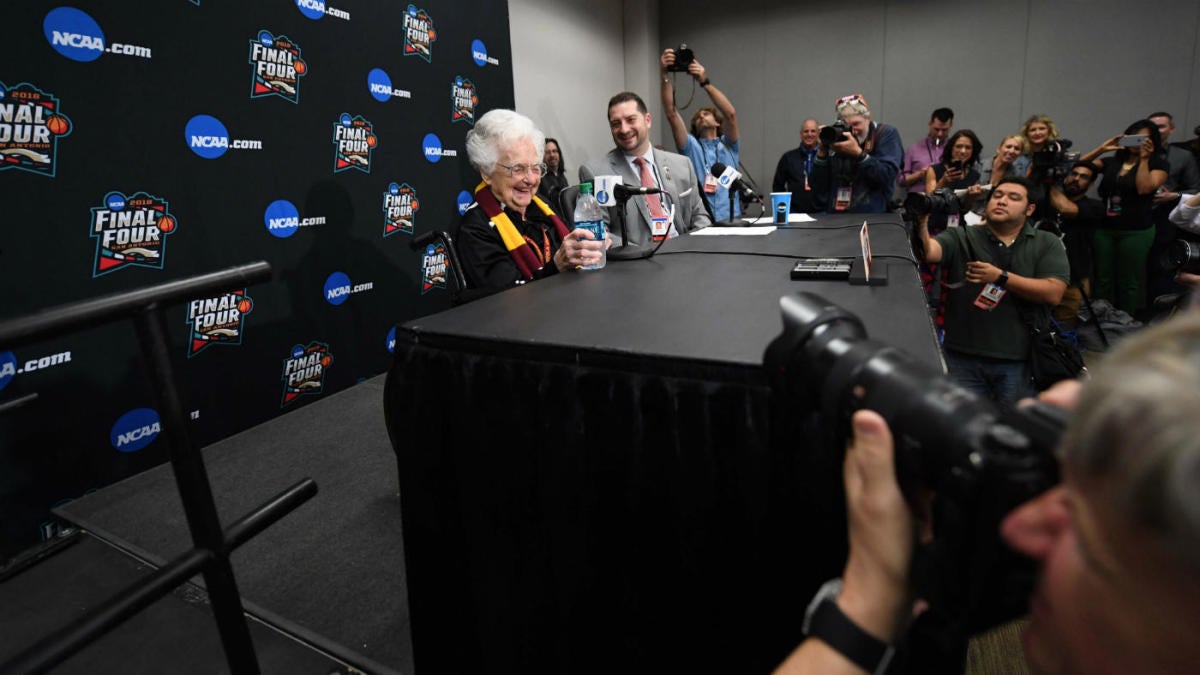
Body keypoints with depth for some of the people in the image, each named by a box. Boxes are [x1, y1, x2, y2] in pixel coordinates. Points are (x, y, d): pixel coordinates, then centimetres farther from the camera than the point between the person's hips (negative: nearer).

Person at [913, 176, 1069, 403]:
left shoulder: (1047, 244, 9)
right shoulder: (961, 238, 6)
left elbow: (1053, 293, -4)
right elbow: (928, 251, -15)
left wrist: (1000, 277, -9)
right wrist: (920, 224, -34)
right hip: (963, 358, 0)